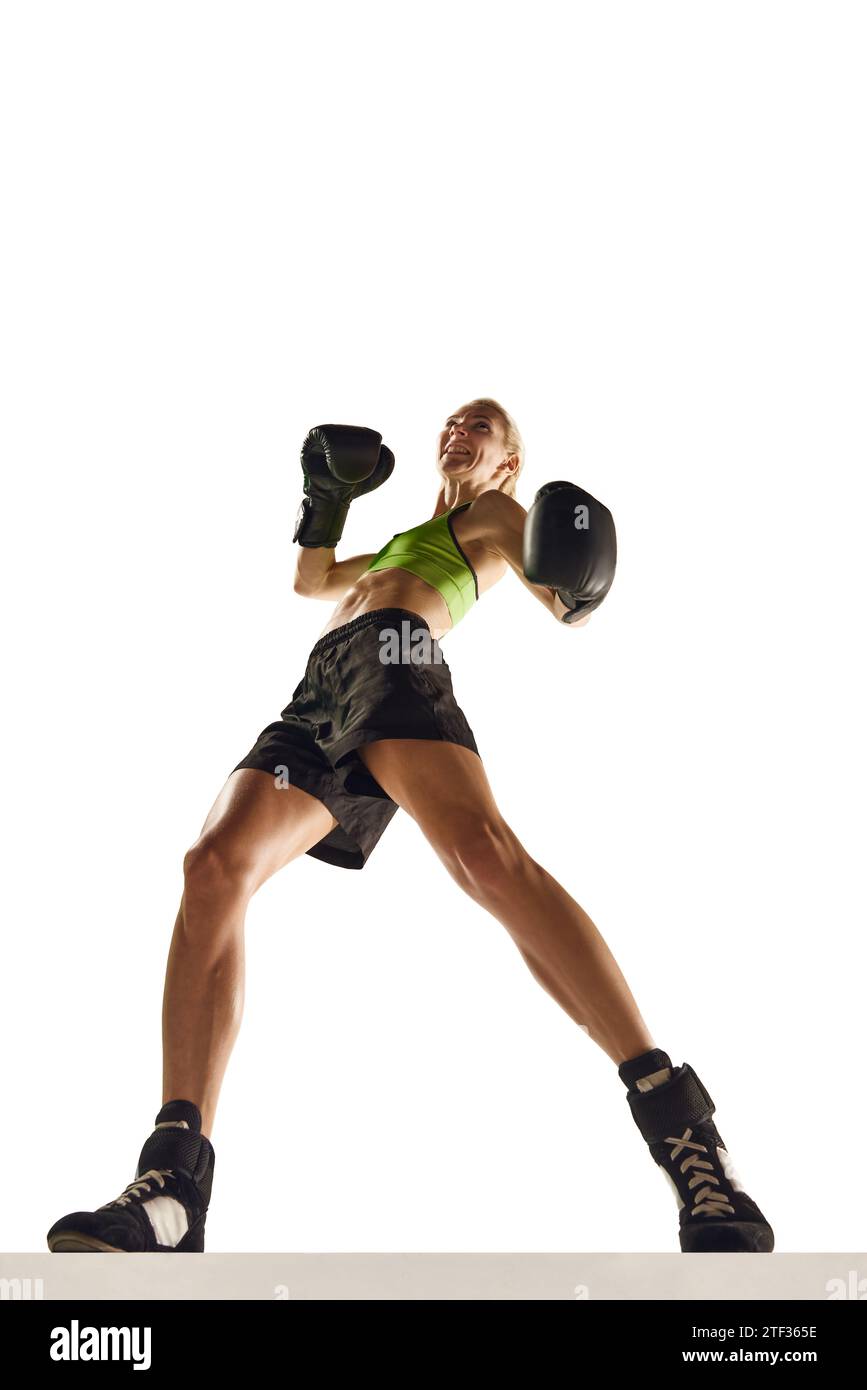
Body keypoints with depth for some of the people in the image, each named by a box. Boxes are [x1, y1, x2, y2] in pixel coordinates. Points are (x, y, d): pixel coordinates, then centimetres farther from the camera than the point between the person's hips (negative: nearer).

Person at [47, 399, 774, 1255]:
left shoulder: (495, 515, 24)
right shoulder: (403, 541, 43)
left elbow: (567, 602, 10)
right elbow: (311, 583, 51)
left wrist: (576, 587, -14)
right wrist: (330, 496, 35)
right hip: (317, 699, 6)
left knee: (482, 847, -37)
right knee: (215, 868, -22)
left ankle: (680, 1124, -40)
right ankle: (172, 1188, -29)